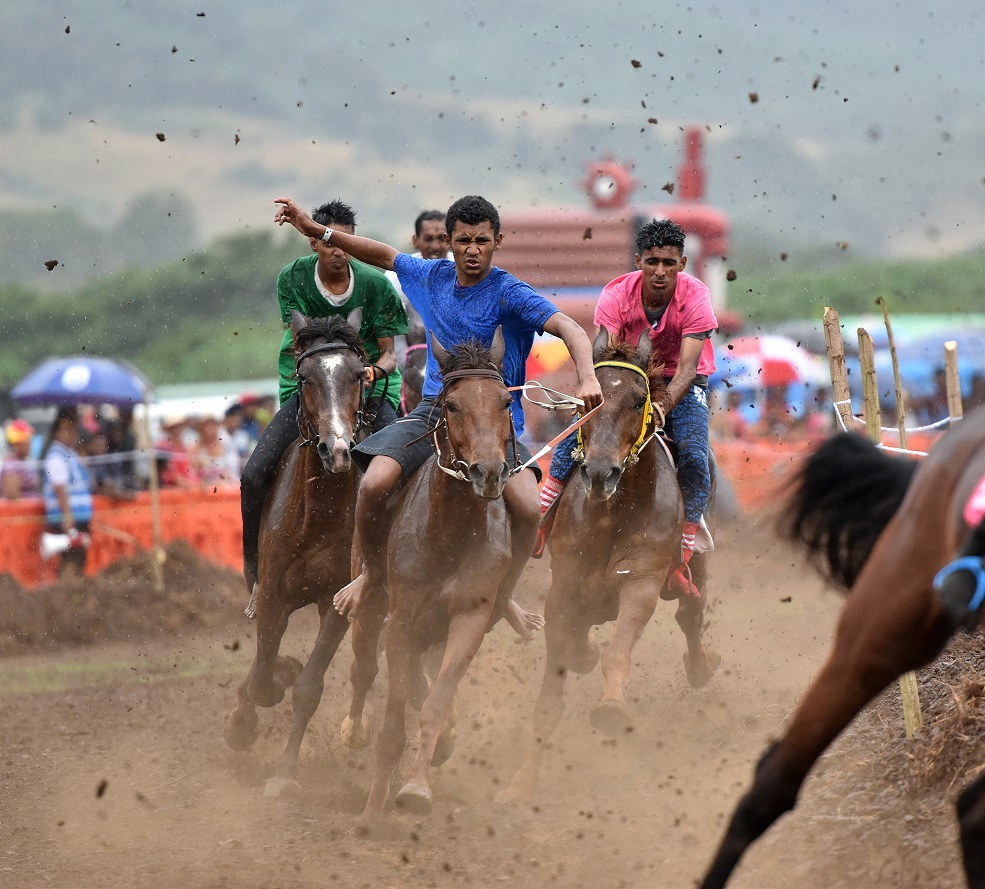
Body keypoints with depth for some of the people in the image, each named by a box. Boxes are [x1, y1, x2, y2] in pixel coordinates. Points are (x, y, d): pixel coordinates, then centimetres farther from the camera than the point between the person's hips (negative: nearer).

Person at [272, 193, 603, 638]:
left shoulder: (508, 293, -10)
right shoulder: (434, 276, 8)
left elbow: (568, 328, -22)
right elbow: (384, 255, 24)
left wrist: (587, 378, -41)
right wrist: (316, 229, 21)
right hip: (435, 408, 3)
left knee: (527, 507, -26)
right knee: (374, 484, -22)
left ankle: (504, 596, 3)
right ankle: (374, 572, 7)